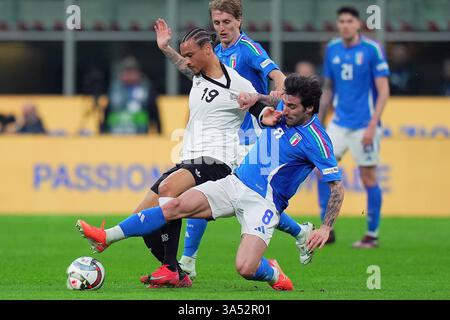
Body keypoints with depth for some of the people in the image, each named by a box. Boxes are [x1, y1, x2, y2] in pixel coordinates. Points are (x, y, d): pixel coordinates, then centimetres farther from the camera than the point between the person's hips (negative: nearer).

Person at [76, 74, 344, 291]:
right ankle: (107, 237, -10)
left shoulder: (315, 140, -16)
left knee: (246, 269, -24)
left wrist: (326, 229, -21)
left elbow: (338, 187, -14)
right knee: (176, 206, -11)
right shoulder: (282, 113, 4)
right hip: (236, 182, 6)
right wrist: (254, 98, 3)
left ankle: (273, 273, 13)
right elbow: (258, 107, 28)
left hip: (263, 203, -6)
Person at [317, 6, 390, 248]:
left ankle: (372, 235, 10)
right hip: (339, 122, 5)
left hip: (364, 125, -5)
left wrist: (372, 126, -17)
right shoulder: (332, 49, 7)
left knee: (368, 177, 0)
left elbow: (384, 90, -9)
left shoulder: (372, 49, -9)